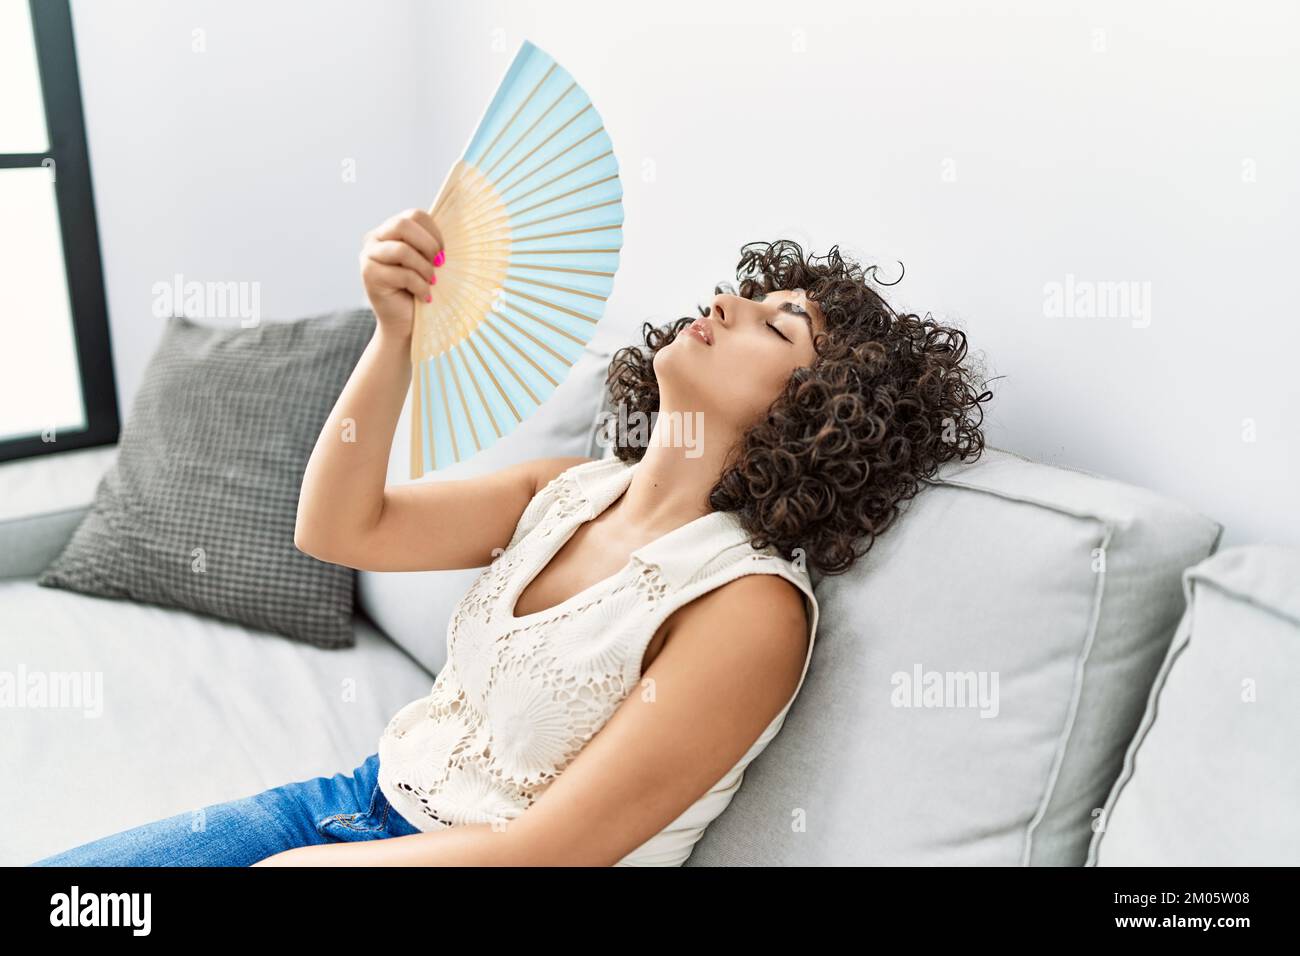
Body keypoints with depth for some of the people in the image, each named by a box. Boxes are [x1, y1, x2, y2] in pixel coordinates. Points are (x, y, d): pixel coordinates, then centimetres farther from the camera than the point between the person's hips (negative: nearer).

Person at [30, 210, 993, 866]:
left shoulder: (751, 606, -22)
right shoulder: (575, 489, 0)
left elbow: (541, 850, -20)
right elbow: (338, 531, -5)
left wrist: (297, 861, -11)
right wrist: (396, 335, -18)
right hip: (369, 796, 6)